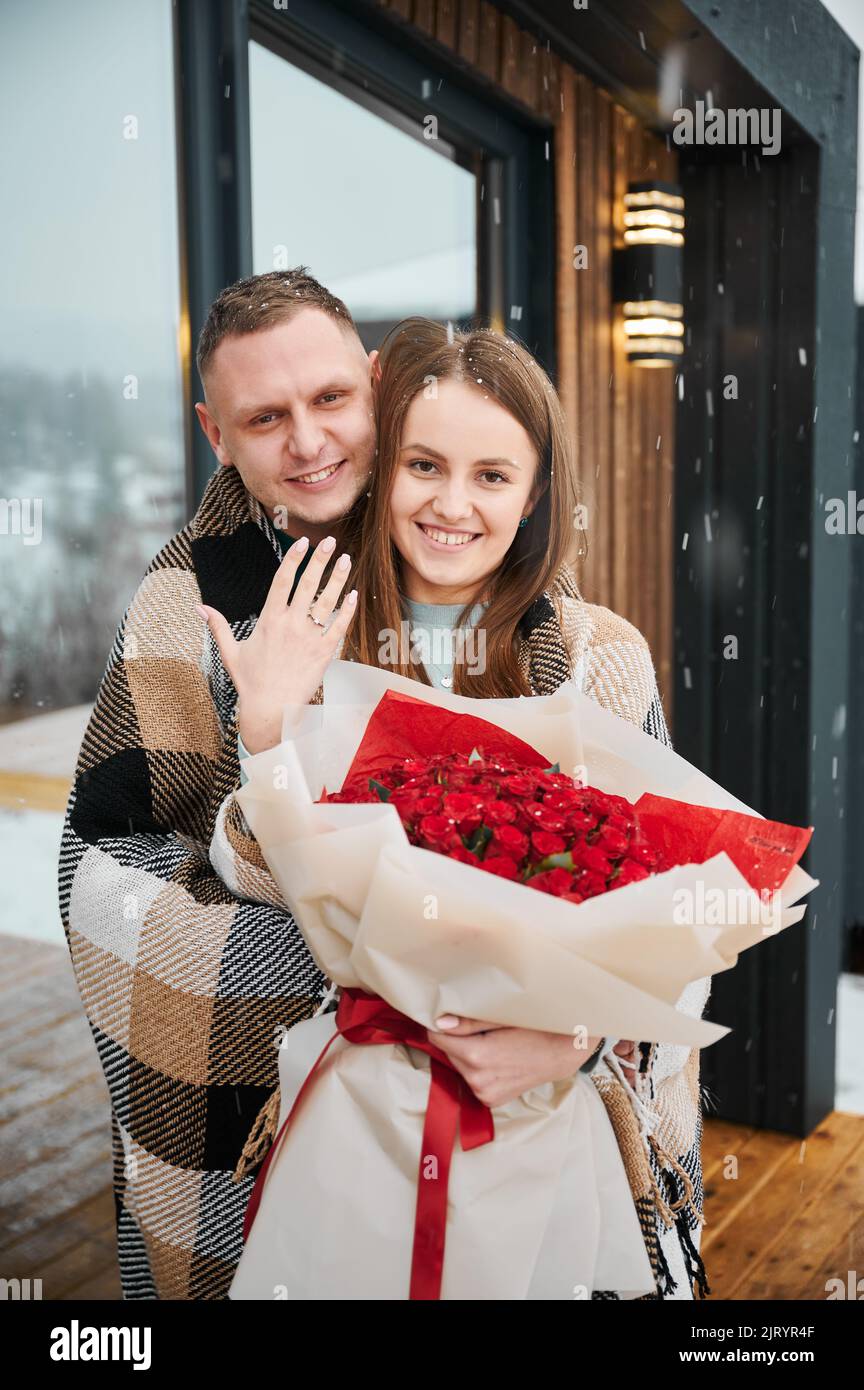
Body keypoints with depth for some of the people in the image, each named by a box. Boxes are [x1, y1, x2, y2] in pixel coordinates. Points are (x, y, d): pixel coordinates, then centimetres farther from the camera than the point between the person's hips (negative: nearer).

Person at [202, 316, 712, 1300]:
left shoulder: (602, 655, -10)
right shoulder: (320, 648, -5)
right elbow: (265, 887, -10)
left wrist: (572, 1035, -26)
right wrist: (268, 730, -25)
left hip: (566, 1098, -1)